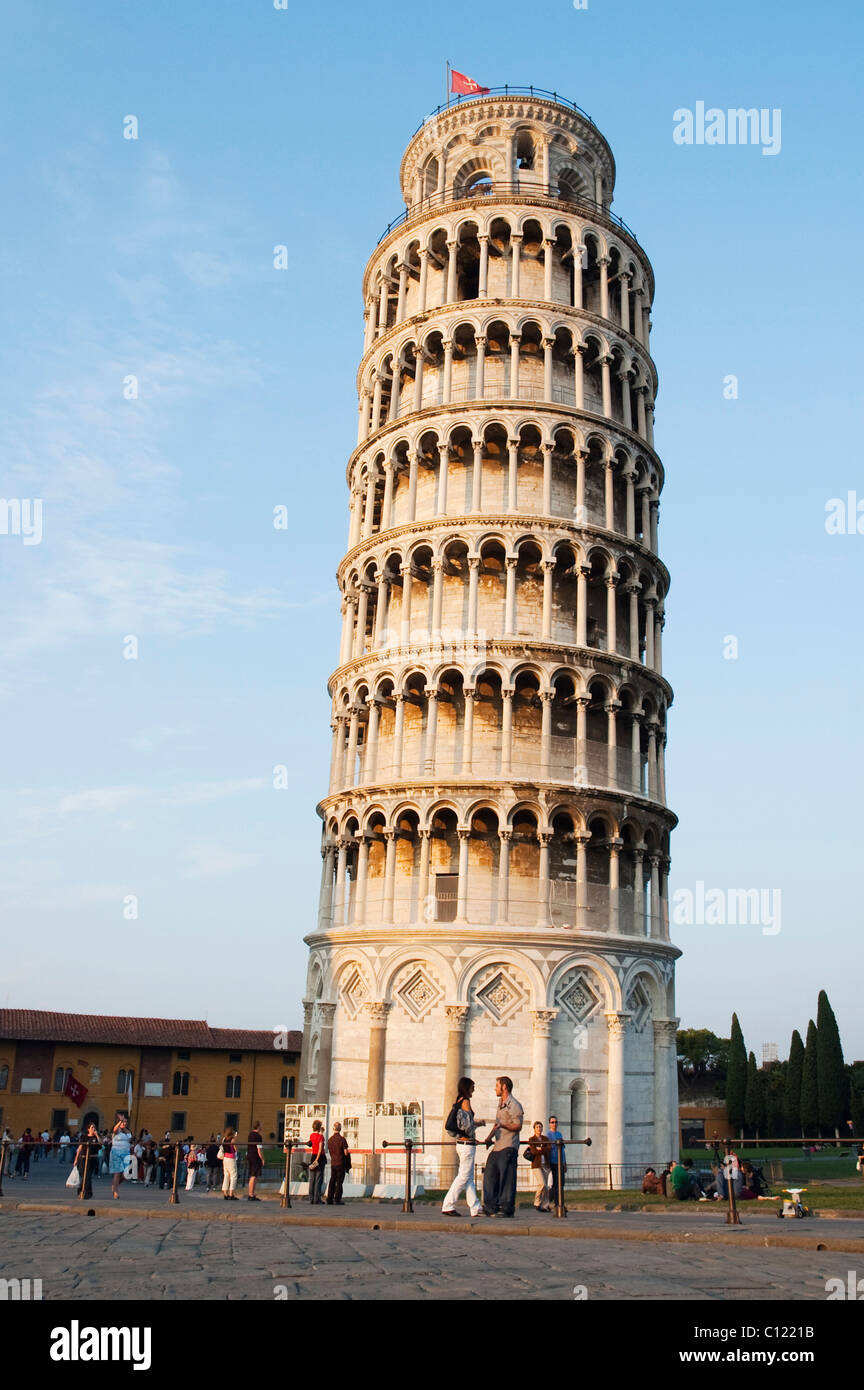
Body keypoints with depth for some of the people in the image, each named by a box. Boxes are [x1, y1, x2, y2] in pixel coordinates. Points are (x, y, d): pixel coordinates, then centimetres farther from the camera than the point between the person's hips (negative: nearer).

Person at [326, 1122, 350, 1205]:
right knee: (339, 1181, 0)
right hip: (341, 1163, -5)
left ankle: (329, 1199, 12)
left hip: (333, 1163, 5)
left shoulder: (329, 1140, 3)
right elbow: (346, 1152, -12)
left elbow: (330, 1152, 11)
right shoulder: (342, 1139, -13)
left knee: (332, 1181, 12)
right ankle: (337, 1199, -2)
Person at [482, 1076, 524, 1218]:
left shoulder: (514, 1105, -9)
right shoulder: (501, 1103, 20)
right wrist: (490, 1137, 16)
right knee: (489, 1175, 8)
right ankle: (490, 1208, 13)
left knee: (506, 1178, -7)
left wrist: (503, 1126, -27)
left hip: (508, 1147, -9)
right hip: (497, 1146, 9)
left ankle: (507, 1208, -2)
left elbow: (518, 1126, -13)